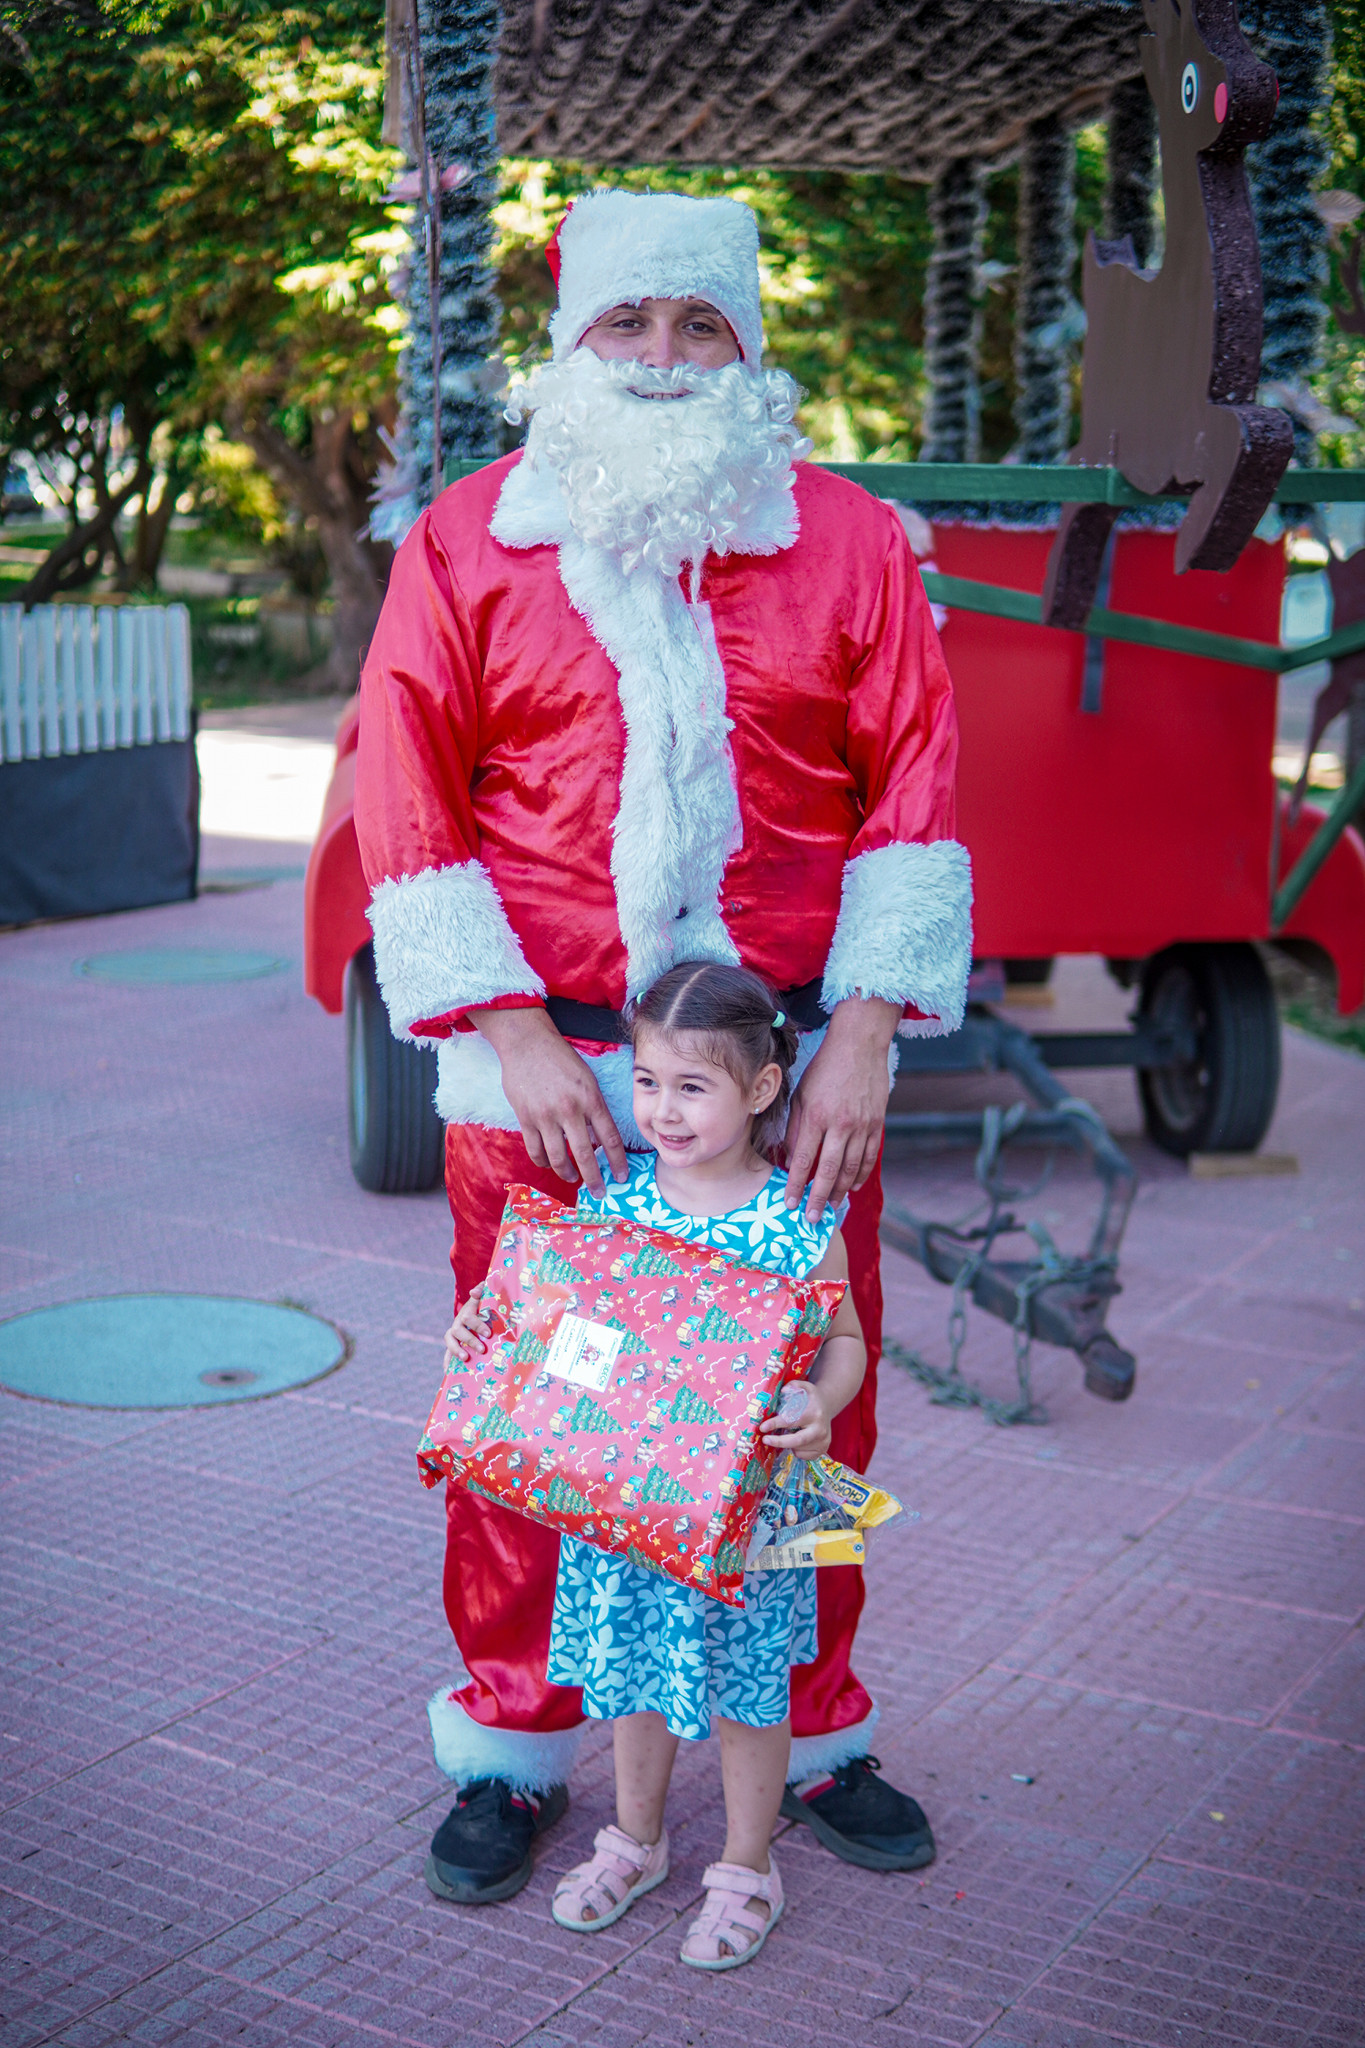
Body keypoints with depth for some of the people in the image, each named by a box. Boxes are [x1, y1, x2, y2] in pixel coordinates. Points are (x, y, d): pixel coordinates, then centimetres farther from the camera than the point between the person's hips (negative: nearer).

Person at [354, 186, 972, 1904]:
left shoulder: (849, 541, 6)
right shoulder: (463, 546, 3)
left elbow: (913, 789, 2)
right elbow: (403, 799, -1)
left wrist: (865, 1034, -8)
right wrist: (515, 1036, -10)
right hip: (540, 1071, 0)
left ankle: (814, 1736, 30)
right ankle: (513, 1749, 27)